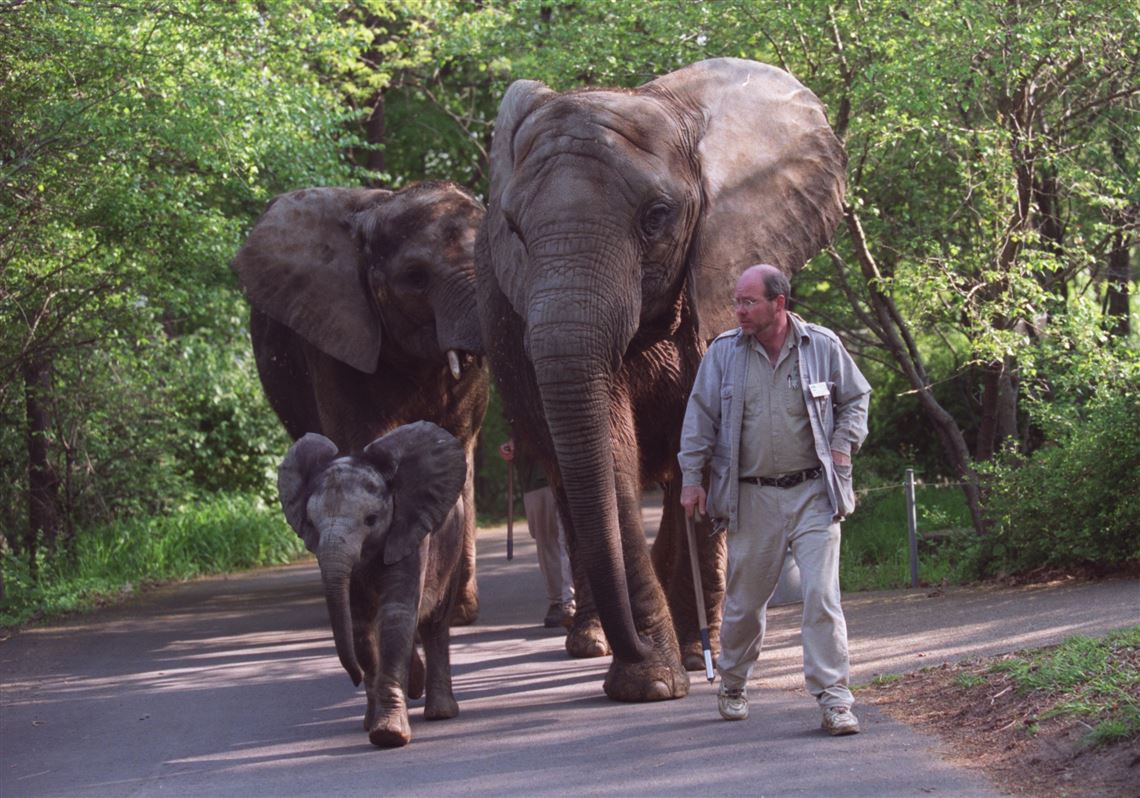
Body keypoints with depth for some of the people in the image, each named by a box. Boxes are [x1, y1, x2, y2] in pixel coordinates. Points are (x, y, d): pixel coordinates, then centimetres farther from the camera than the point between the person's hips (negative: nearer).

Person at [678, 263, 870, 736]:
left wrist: (842, 446, 1)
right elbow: (700, 416, 8)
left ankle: (833, 699, -8)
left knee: (822, 595, -10)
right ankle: (733, 685, 32)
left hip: (812, 492, -1)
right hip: (752, 497, 1)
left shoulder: (822, 347, 1)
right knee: (744, 599, 9)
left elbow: (856, 399, 15)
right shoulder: (724, 353, 3)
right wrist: (691, 477, 3)